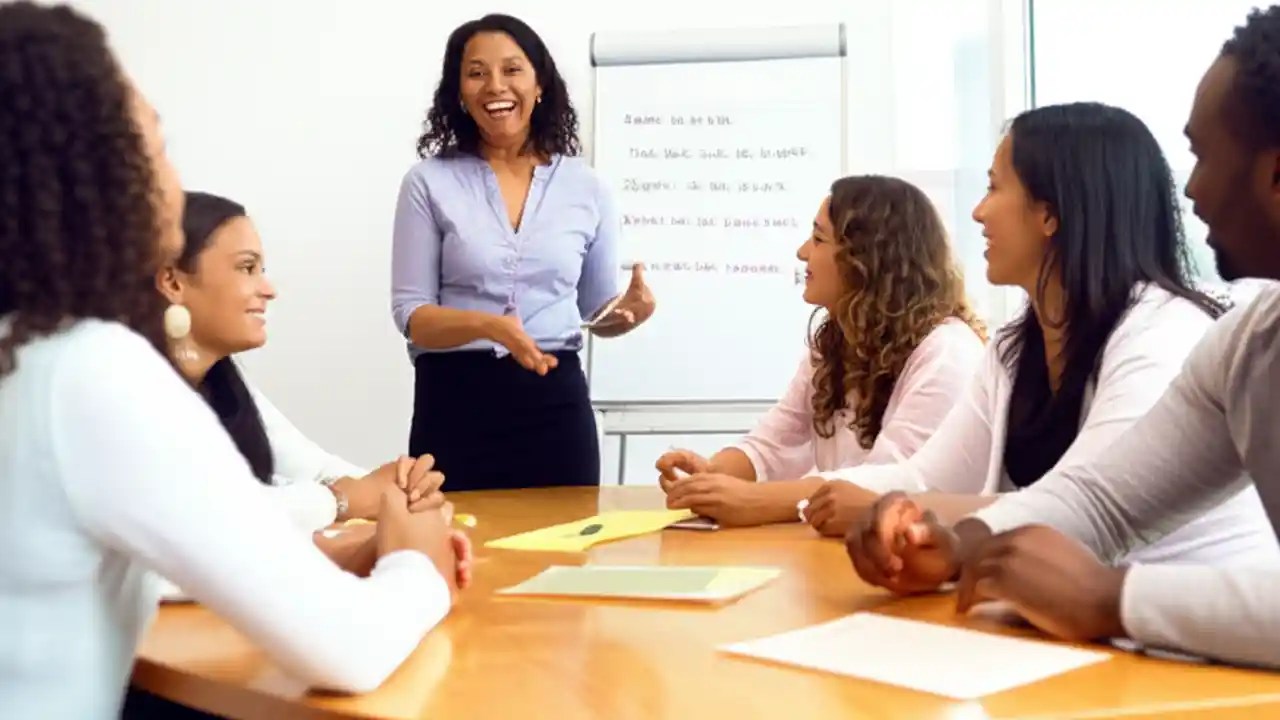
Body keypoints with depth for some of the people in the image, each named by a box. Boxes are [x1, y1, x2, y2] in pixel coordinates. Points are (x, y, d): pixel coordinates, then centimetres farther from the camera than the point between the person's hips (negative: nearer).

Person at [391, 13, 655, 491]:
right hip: (455, 401, -1)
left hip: (554, 400, 2)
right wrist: (486, 325, -22)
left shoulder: (585, 187, 6)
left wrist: (629, 311, -9)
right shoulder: (430, 182, 0)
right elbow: (410, 313, -4)